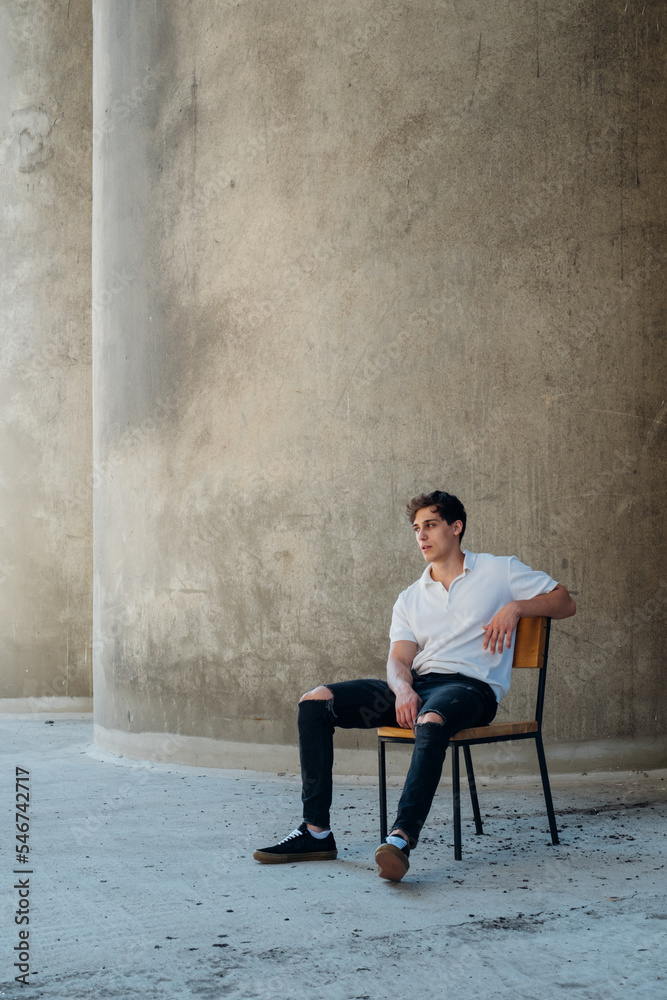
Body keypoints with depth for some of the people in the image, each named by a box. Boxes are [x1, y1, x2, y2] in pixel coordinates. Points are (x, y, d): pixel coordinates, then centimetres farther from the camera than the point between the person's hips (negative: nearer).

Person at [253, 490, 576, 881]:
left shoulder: (500, 571, 13)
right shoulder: (410, 599, 23)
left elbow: (566, 602, 11)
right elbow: (399, 660, 9)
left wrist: (516, 606, -8)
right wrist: (402, 689, -15)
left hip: (470, 687, -5)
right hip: (415, 687, 5)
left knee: (431, 720, -42)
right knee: (316, 701, -13)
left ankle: (402, 838, -52)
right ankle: (316, 831, -16)